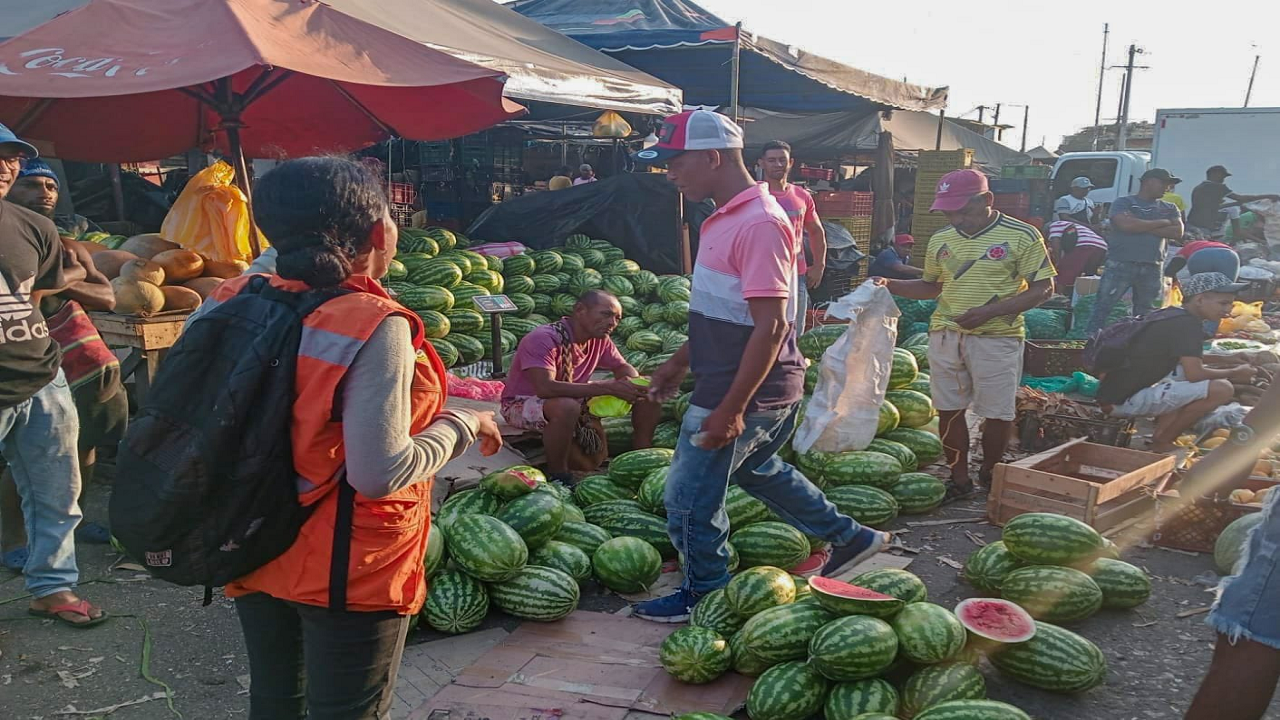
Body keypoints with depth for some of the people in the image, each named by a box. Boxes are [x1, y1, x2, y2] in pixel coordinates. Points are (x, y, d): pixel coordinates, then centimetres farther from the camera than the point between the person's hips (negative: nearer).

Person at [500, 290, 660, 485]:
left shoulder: (600, 339, -6)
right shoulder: (542, 339, -28)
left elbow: (624, 368, 6)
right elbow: (545, 388, -41)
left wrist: (630, 384, -21)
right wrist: (608, 388, -43)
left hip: (576, 401, 7)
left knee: (649, 394, -5)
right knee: (566, 407, -43)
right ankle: (557, 475, -21)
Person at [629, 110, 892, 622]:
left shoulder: (759, 224, -23)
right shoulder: (727, 217, 9)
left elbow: (771, 327, -26)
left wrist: (730, 410, -26)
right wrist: (680, 363, 22)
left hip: (746, 392, -10)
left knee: (689, 497, 4)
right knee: (756, 468, 27)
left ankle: (704, 596, 25)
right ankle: (849, 539, 41)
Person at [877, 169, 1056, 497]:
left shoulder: (1022, 236, -8)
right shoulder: (941, 240, 7)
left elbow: (1043, 288, -7)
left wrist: (990, 311, -20)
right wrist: (889, 285, 1)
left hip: (998, 338, -4)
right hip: (945, 335, 4)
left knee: (998, 413, 4)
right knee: (949, 409, 7)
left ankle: (989, 474, 25)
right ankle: (959, 478, 20)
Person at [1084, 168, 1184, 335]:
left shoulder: (1169, 208, 17)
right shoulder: (1123, 202, 3)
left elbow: (1177, 232, 1)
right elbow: (1126, 224, -16)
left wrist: (1140, 227, -7)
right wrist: (1162, 223, -4)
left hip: (1152, 268, 5)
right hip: (1121, 264, -5)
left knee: (1146, 311, 8)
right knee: (1104, 304, -7)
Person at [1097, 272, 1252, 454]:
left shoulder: (1173, 316, 15)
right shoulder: (1187, 324, -12)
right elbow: (1194, 374, -18)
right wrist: (1234, 373, -1)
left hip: (1116, 392, 10)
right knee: (1222, 389, -13)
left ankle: (1160, 435, 12)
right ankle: (1162, 442, -1)